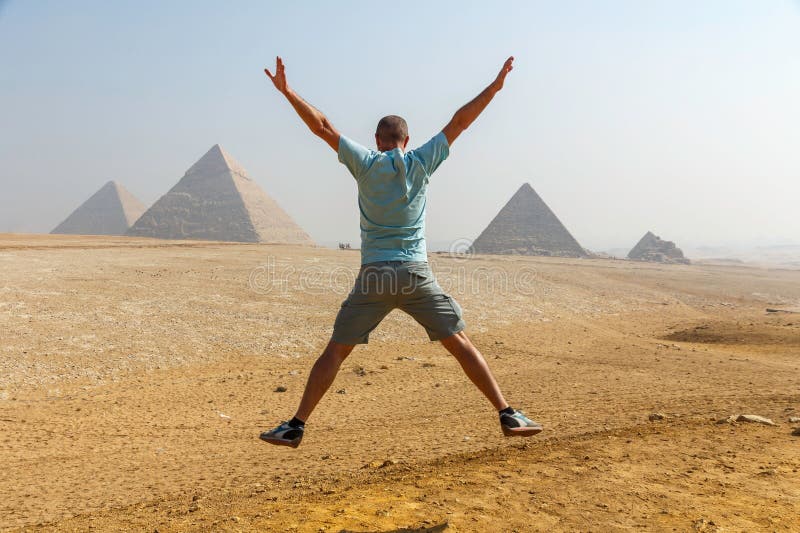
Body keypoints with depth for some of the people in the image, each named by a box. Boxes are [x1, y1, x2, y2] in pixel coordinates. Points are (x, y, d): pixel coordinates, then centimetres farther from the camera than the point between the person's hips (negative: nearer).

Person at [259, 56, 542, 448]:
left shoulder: (366, 163, 3)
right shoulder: (420, 162, 5)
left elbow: (322, 127, 4)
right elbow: (459, 123, 11)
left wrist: (286, 91, 12)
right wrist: (495, 86, 20)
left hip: (373, 276, 0)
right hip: (416, 275, 0)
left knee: (335, 351, 9)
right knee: (461, 343, 7)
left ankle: (295, 427, 12)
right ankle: (508, 416, 8)